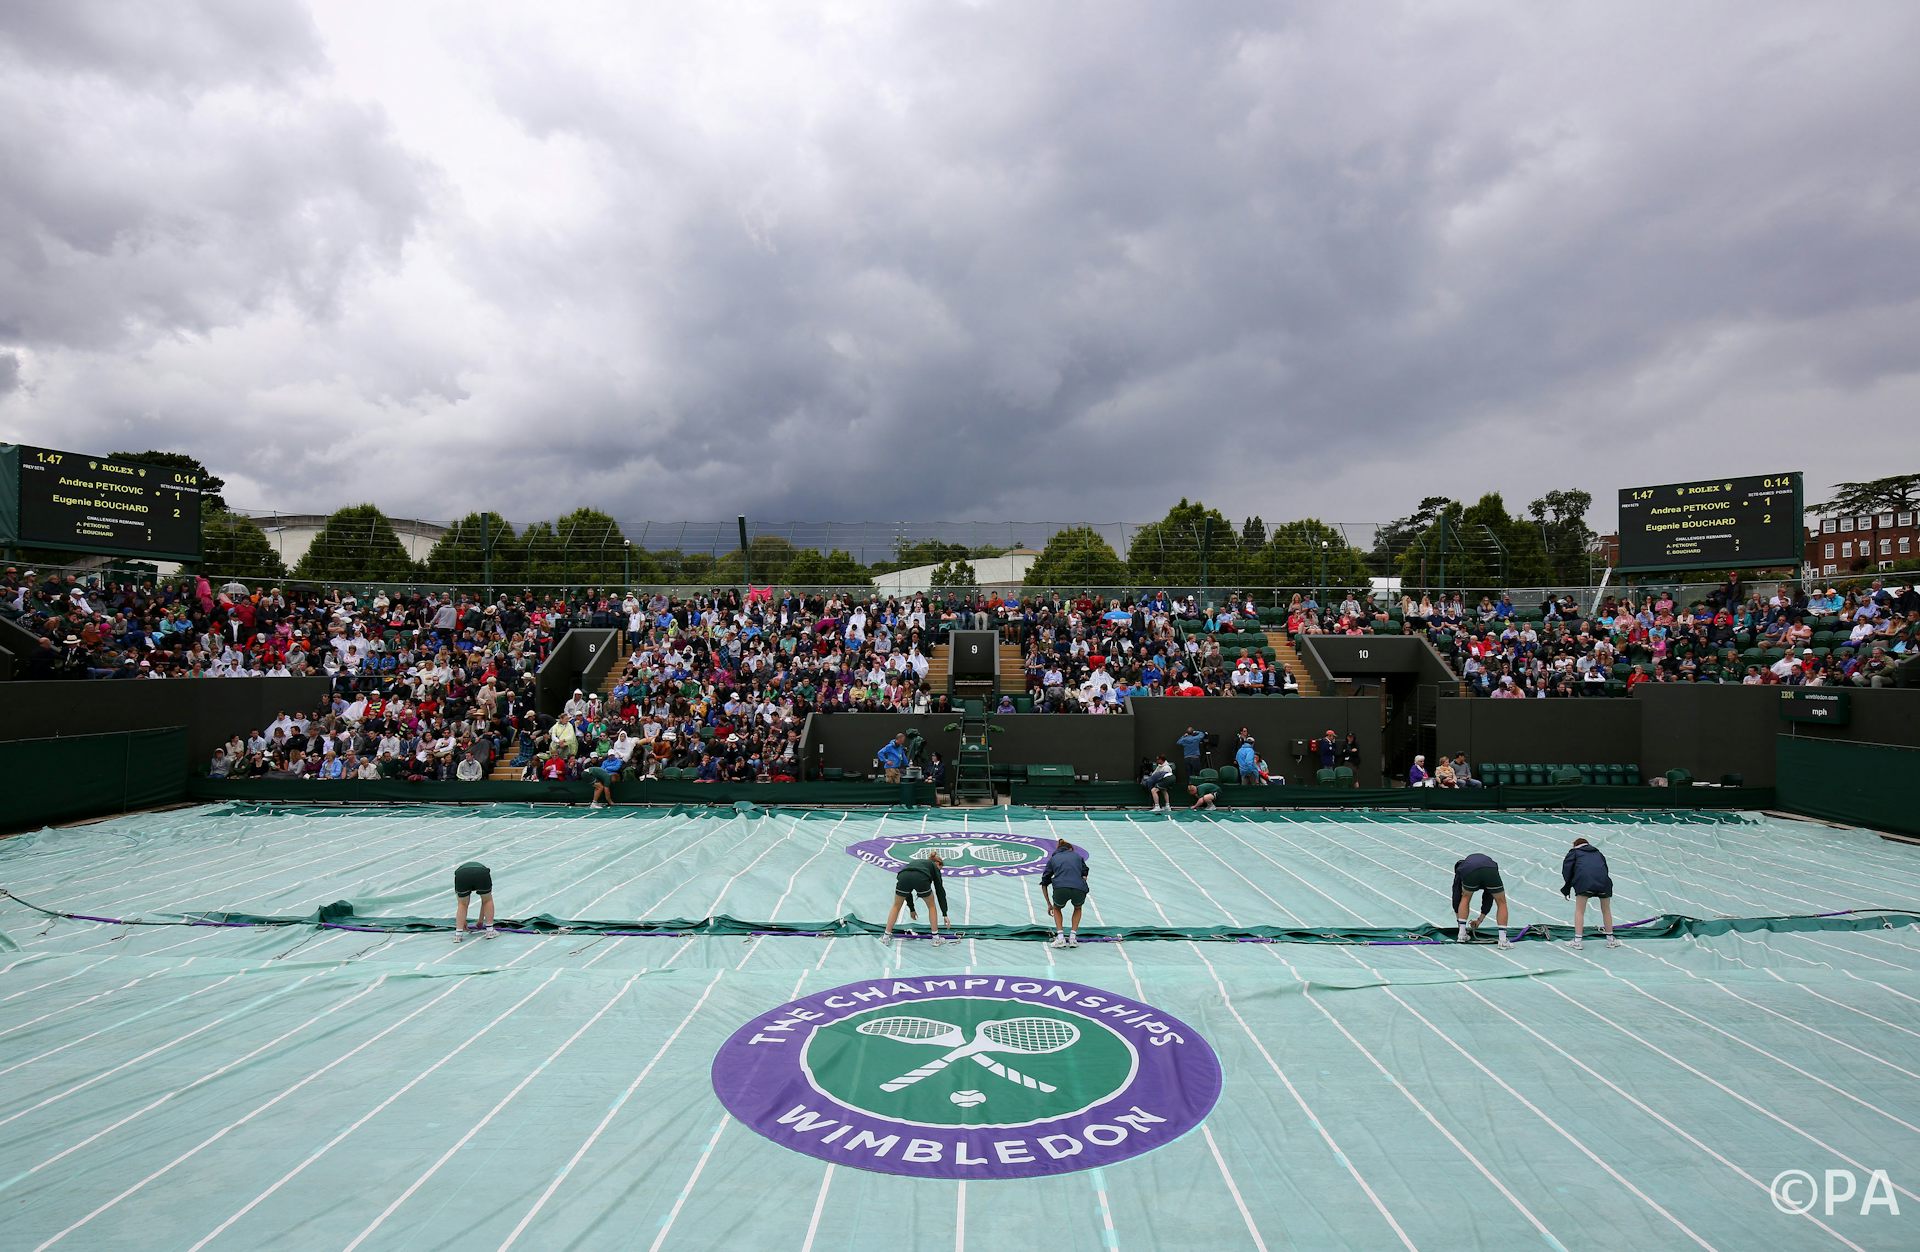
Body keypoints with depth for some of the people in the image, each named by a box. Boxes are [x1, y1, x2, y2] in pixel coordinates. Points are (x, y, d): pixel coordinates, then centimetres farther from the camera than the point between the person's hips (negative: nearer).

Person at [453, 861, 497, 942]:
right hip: (482, 874, 0)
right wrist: (481, 920, 58)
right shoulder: (483, 868, 42)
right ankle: (490, 931, 26)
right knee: (488, 901, 26)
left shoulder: (459, 870, 42)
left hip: (462, 876, 0)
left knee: (462, 904, 27)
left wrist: (463, 921, 60)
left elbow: (460, 903, 47)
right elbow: (485, 901, 48)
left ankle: (458, 935, 21)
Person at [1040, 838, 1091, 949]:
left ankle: (1060, 937, 16)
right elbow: (1084, 876, 19)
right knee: (1078, 908, 35)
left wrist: (1049, 904, 35)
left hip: (1060, 888, -1)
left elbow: (1044, 884, 27)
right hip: (1079, 889, 1)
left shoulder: (1053, 858, 28)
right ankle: (1073, 938, 22)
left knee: (1057, 908, 32)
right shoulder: (1077, 855, 30)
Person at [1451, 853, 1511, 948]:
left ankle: (1462, 934, 29)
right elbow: (1489, 898, 46)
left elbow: (1456, 897, 42)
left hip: (1469, 872, 0)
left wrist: (1459, 921, 52)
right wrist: (1480, 920, 53)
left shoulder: (1460, 869, 41)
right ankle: (1503, 941, 20)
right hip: (1491, 871, 1)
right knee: (1502, 903, 24)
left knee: (1465, 898, 31)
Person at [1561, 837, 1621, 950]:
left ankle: (1578, 941, 1)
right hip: (1603, 881, 3)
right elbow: (1605, 868, 27)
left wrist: (1566, 888, 19)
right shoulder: (1598, 853, 35)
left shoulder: (1574, 852, 24)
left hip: (1584, 881, -3)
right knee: (1606, 910, 21)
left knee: (1579, 911, 6)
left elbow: (1567, 869, 14)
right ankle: (1611, 940, 28)